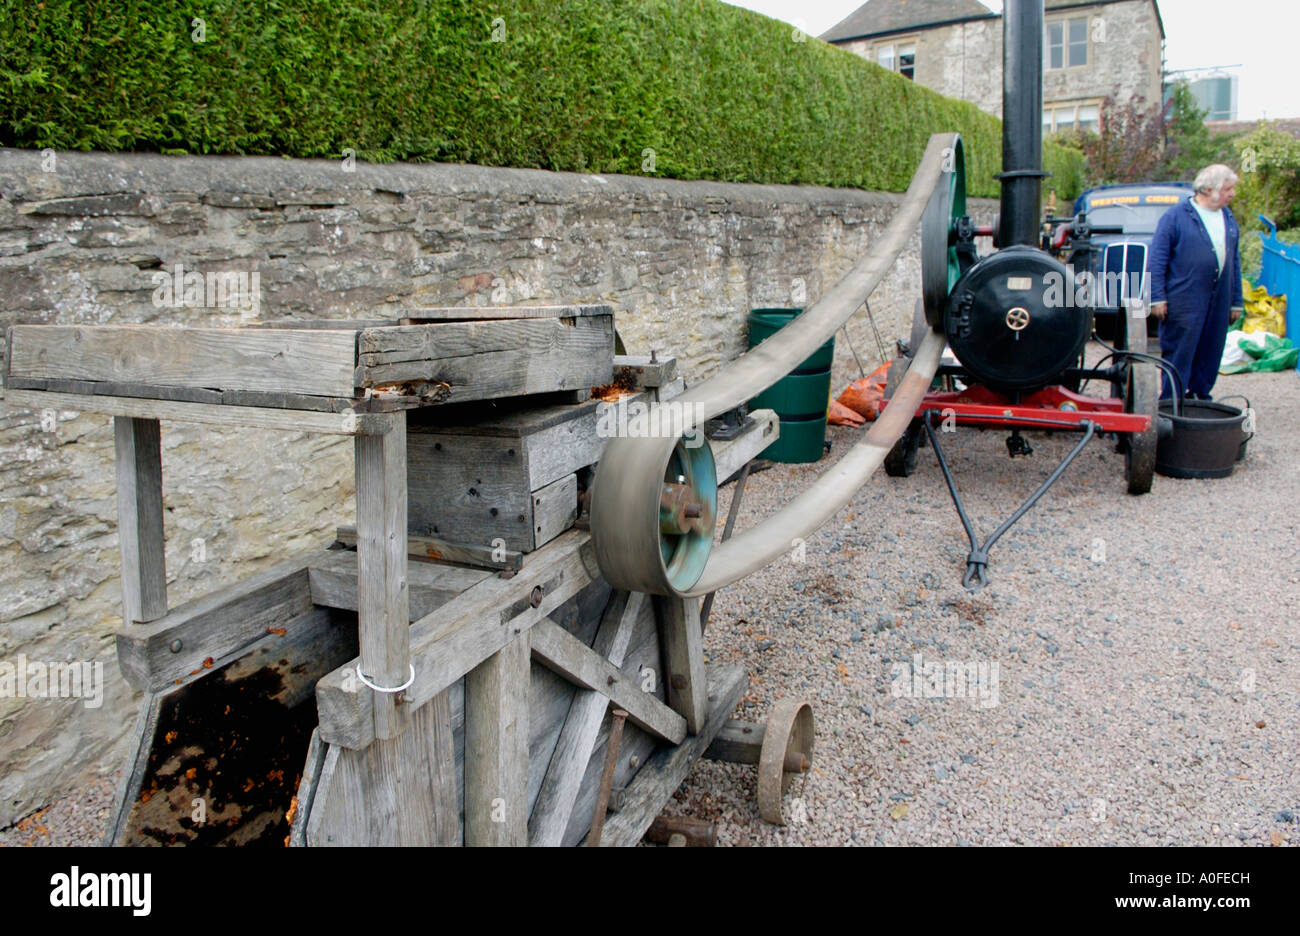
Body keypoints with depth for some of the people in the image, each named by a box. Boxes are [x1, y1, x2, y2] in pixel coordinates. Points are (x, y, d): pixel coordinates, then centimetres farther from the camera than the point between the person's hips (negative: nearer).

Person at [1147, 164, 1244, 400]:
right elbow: (1156, 259, -7)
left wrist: (1236, 301, 17)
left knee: (1210, 355, 10)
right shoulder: (1176, 216, -5)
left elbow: (1234, 262, 19)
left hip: (1219, 303, 6)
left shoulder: (1229, 219, 15)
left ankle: (1200, 395, 22)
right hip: (1184, 302, -6)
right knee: (1179, 354, -4)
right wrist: (1157, 297, -13)